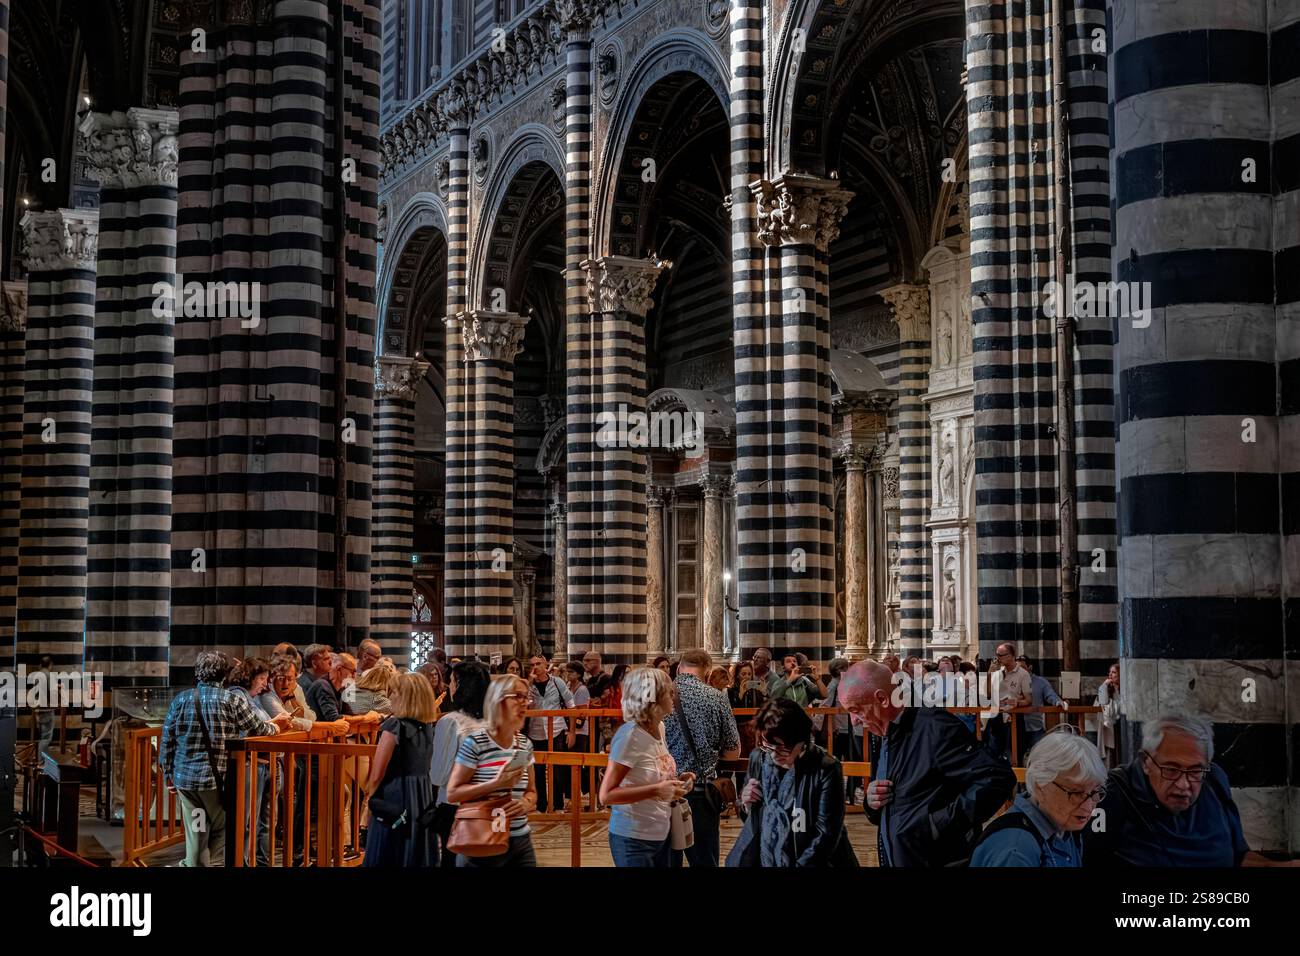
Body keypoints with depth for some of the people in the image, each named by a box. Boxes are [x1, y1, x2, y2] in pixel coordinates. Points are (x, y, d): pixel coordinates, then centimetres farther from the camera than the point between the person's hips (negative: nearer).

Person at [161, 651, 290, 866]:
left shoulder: (180, 700, 3)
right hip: (220, 778, -3)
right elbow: (258, 730, 2)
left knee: (195, 835, 10)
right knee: (223, 829, 14)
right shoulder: (233, 700, -7)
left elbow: (167, 741, 5)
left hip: (186, 777, 3)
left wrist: (169, 774, 17)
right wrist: (274, 726, 24)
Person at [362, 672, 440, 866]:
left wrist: (369, 796, 5)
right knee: (418, 856, 11)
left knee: (388, 858, 4)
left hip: (394, 801, -6)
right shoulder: (429, 728, 4)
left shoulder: (394, 726, -13)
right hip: (424, 800, 6)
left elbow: (377, 775, -13)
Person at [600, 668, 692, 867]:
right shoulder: (629, 735, -20)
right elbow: (606, 795, -22)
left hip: (661, 835, 8)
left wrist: (675, 783, 2)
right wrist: (656, 791, -26)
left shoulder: (659, 727, 3)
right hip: (633, 839, -8)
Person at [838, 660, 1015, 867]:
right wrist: (872, 803, -2)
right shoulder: (885, 737, 10)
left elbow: (998, 778, -25)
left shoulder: (934, 727, -18)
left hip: (939, 860, -9)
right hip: (894, 859, 9)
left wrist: (942, 822, -25)